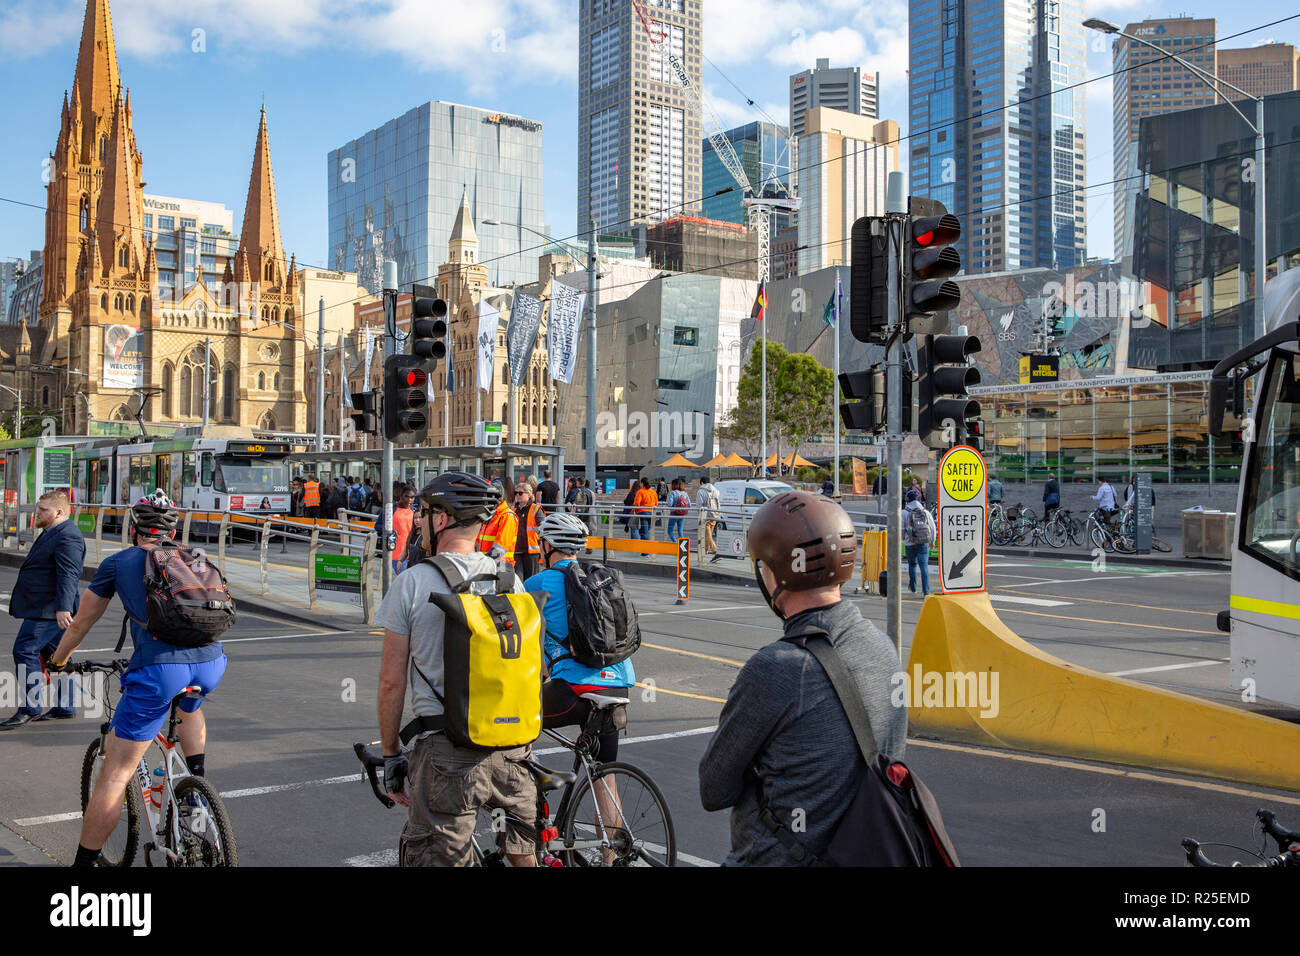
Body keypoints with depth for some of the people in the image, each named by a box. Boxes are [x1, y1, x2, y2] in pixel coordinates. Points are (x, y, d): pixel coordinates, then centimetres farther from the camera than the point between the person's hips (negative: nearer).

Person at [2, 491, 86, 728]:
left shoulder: (67, 536, -17)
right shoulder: (52, 533, 17)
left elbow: (68, 575, -27)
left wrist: (63, 608, -34)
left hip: (48, 610, -11)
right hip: (46, 609, 11)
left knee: (25, 650, -11)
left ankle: (29, 709, -7)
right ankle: (64, 707, 19)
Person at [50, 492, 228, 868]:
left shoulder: (118, 562, 17)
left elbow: (79, 626, 26)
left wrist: (57, 663, 44)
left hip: (158, 668, -4)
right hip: (211, 663, 4)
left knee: (115, 775, 5)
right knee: (189, 706, 40)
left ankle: (84, 862, 8)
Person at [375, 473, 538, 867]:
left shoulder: (411, 583, -7)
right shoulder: (511, 581, 4)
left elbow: (392, 681, -6)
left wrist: (390, 755, 5)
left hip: (446, 754, -4)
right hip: (512, 750, 4)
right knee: (525, 853, 20)